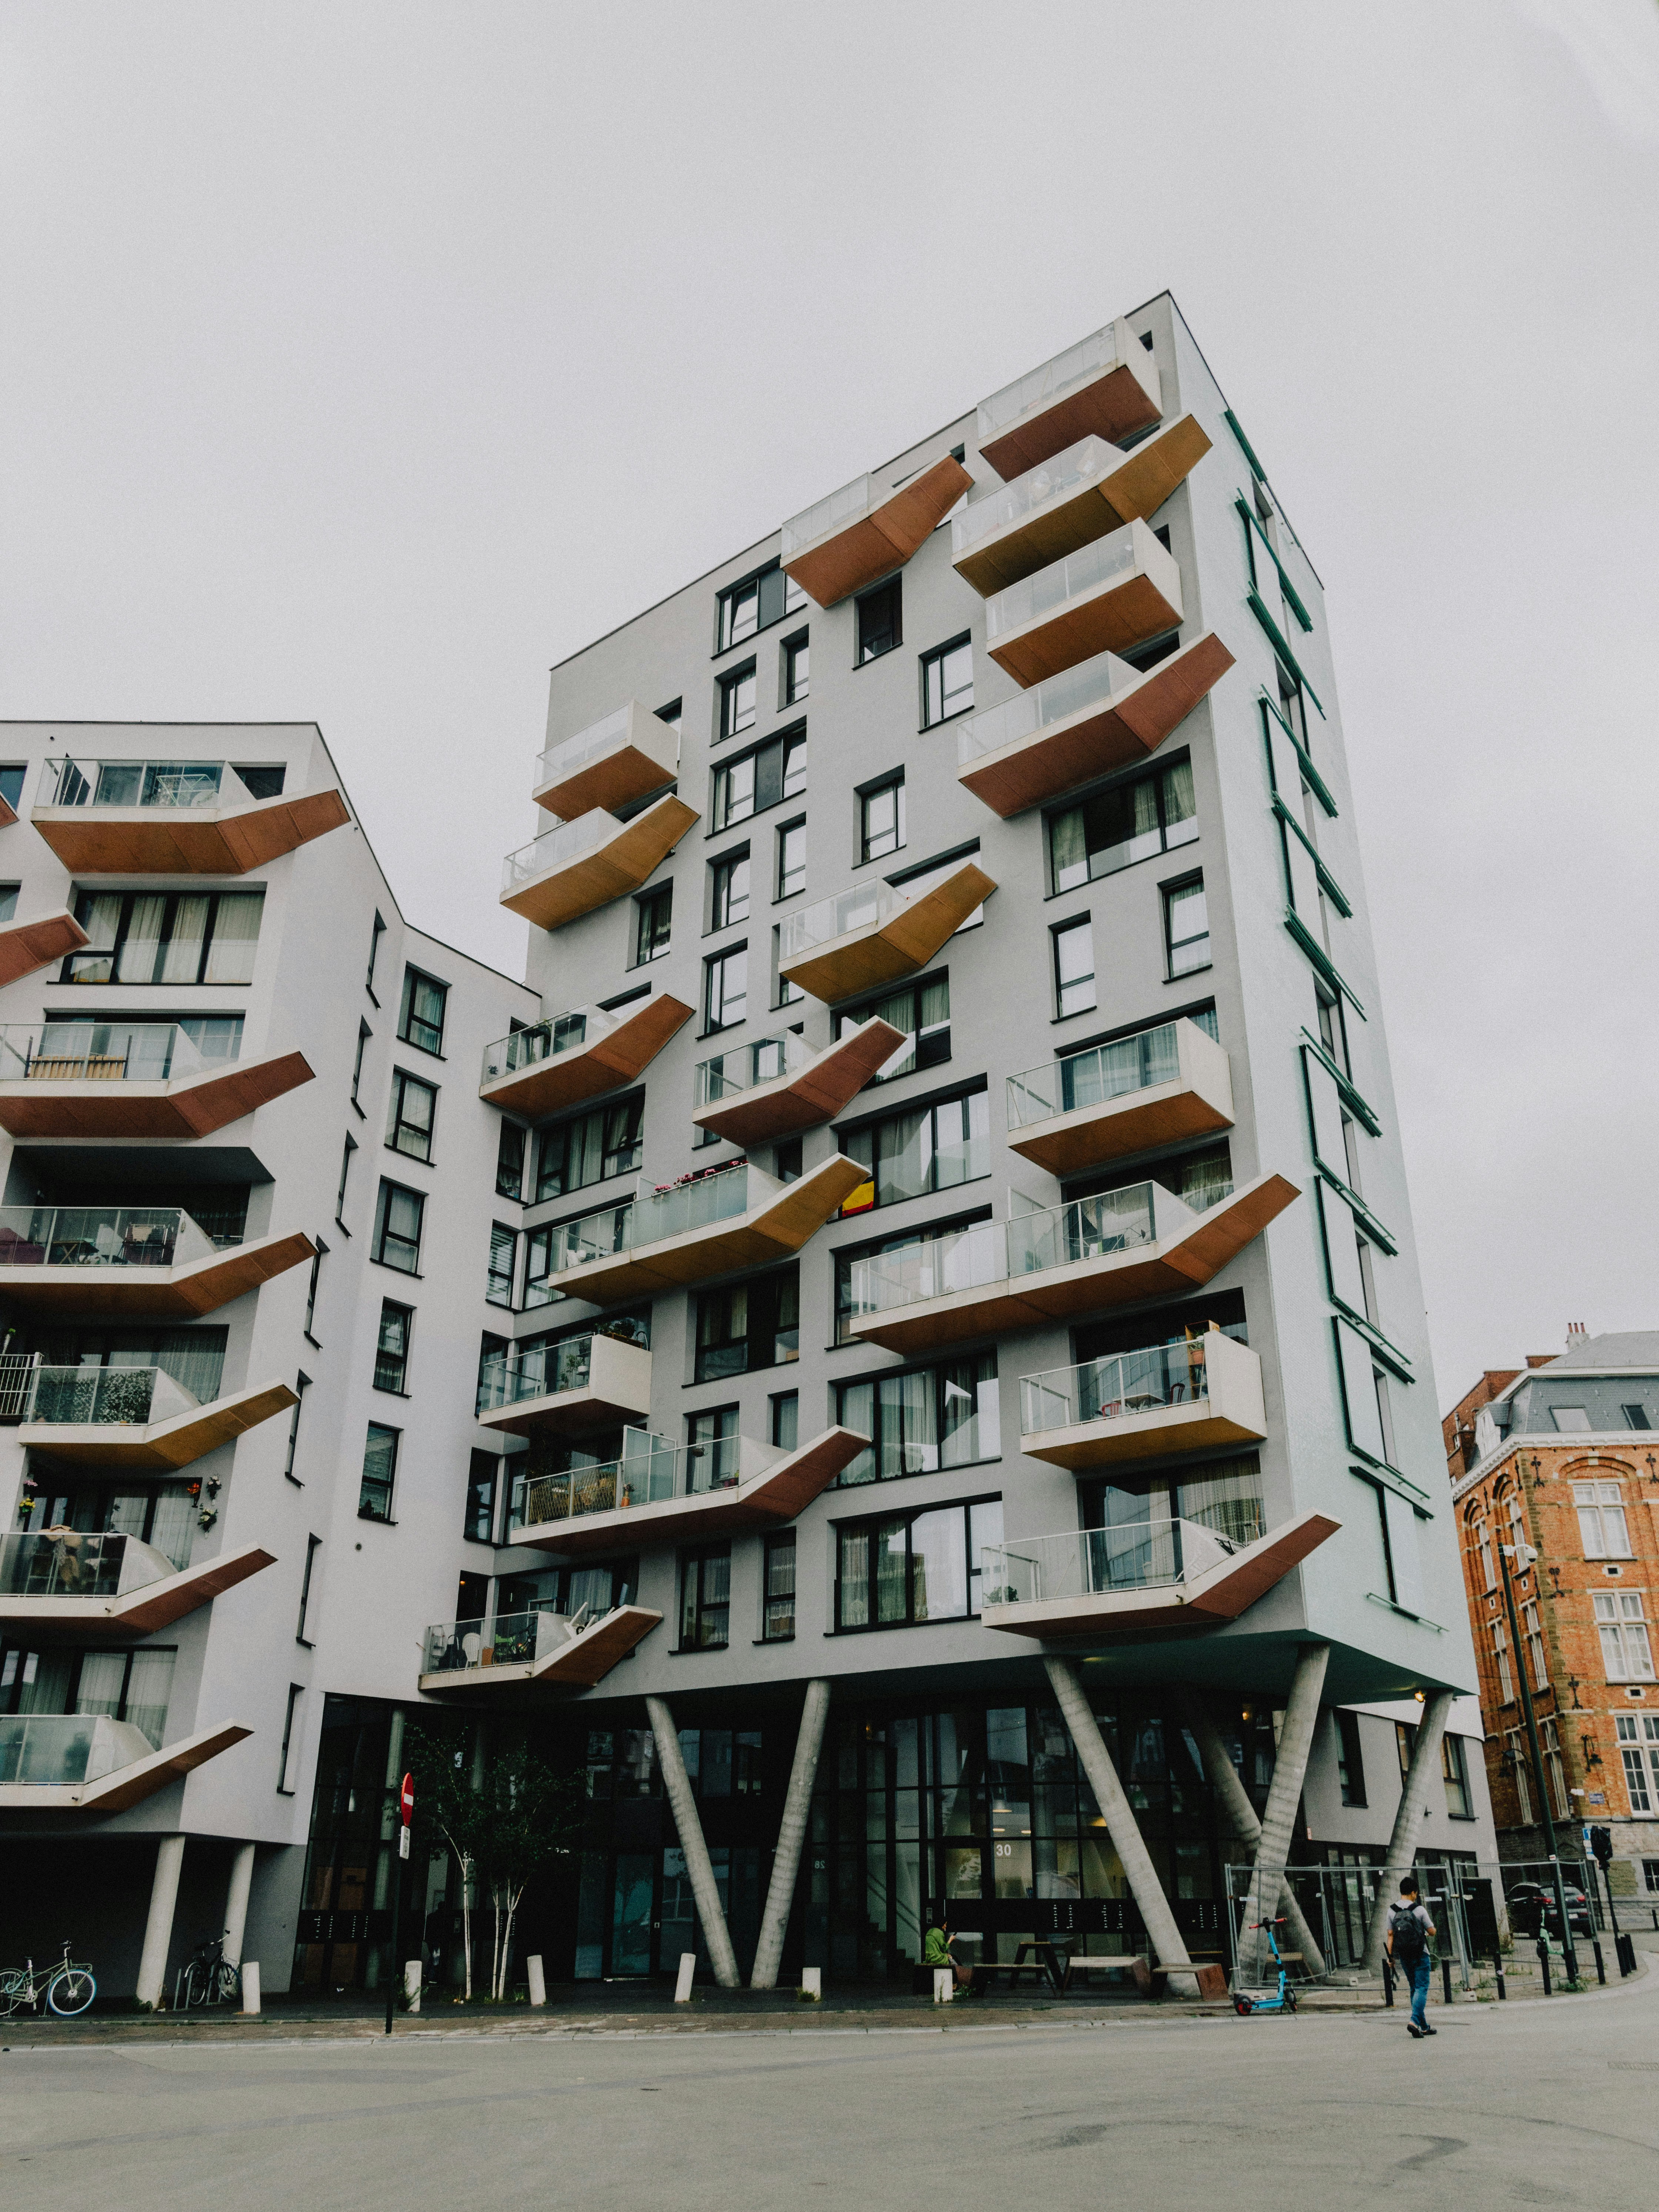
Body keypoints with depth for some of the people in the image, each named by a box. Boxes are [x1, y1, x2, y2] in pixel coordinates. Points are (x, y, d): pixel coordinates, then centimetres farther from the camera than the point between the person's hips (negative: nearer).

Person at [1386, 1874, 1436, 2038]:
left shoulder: (1392, 1911, 0)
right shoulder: (1419, 1910, -11)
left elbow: (1390, 1935, -1)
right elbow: (1432, 1932, -6)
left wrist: (1390, 1956, 4)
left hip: (1403, 1956, 4)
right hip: (1420, 1955, -4)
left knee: (1415, 1988, 14)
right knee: (1422, 1989, -3)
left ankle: (1424, 2026, 16)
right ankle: (1414, 2021, -21)